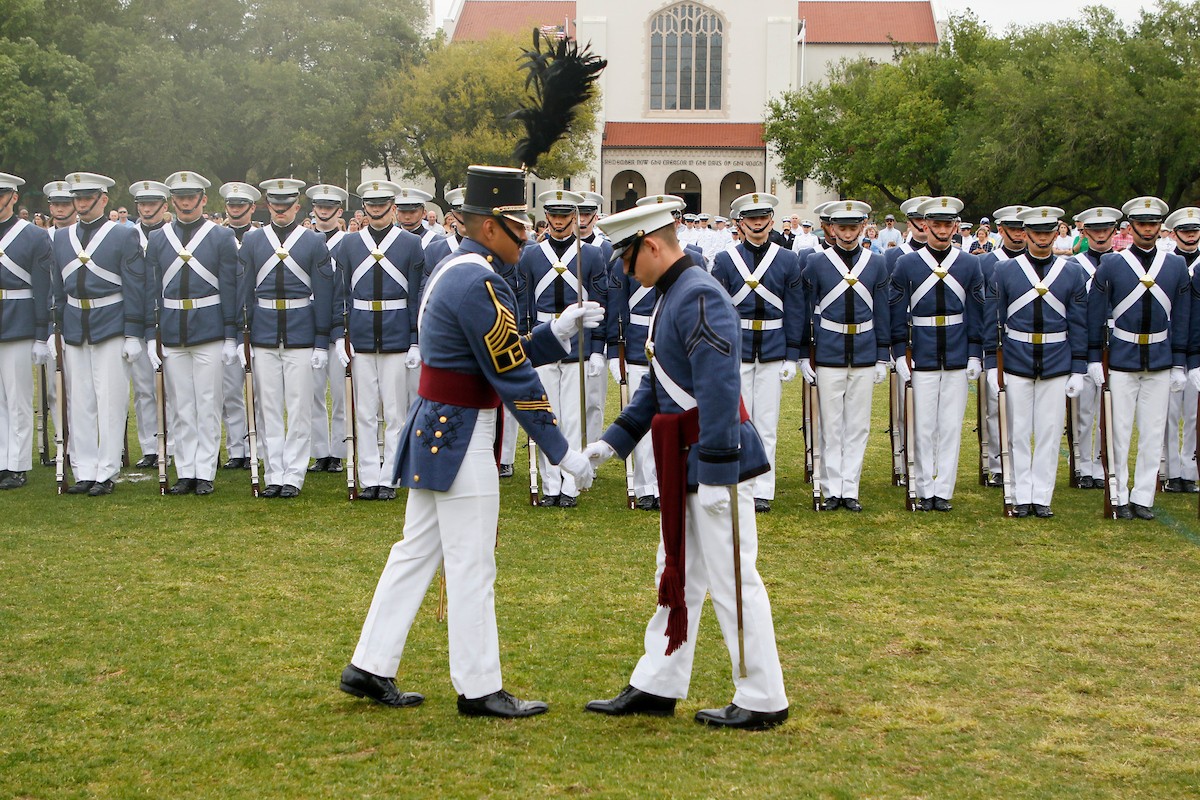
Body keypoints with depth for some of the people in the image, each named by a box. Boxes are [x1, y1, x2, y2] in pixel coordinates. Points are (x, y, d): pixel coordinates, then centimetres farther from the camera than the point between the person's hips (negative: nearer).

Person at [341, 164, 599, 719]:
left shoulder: (454, 271, 13)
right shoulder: (480, 284, -19)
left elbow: (506, 356, 16)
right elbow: (514, 379, -19)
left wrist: (557, 332, 4)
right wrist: (562, 451, -14)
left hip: (433, 430, 10)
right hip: (462, 437, -10)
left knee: (416, 552, 14)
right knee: (472, 567, -2)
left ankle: (370, 668, 19)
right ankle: (479, 689, 7)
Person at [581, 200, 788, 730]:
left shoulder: (700, 297, -18)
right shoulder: (672, 295, 14)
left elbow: (720, 388, -25)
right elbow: (659, 385, 20)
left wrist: (717, 471, -26)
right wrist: (613, 441, 14)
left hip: (715, 461, -10)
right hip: (684, 467, 10)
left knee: (731, 581, -2)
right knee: (678, 576, 16)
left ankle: (763, 701, 7)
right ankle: (656, 687, 26)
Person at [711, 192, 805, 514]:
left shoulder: (788, 261, 4)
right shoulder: (724, 260, 1)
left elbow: (795, 312, 5)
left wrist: (792, 356, 0)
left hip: (773, 354, 1)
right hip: (736, 352, -1)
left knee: (767, 426, 4)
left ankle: (762, 491, 11)